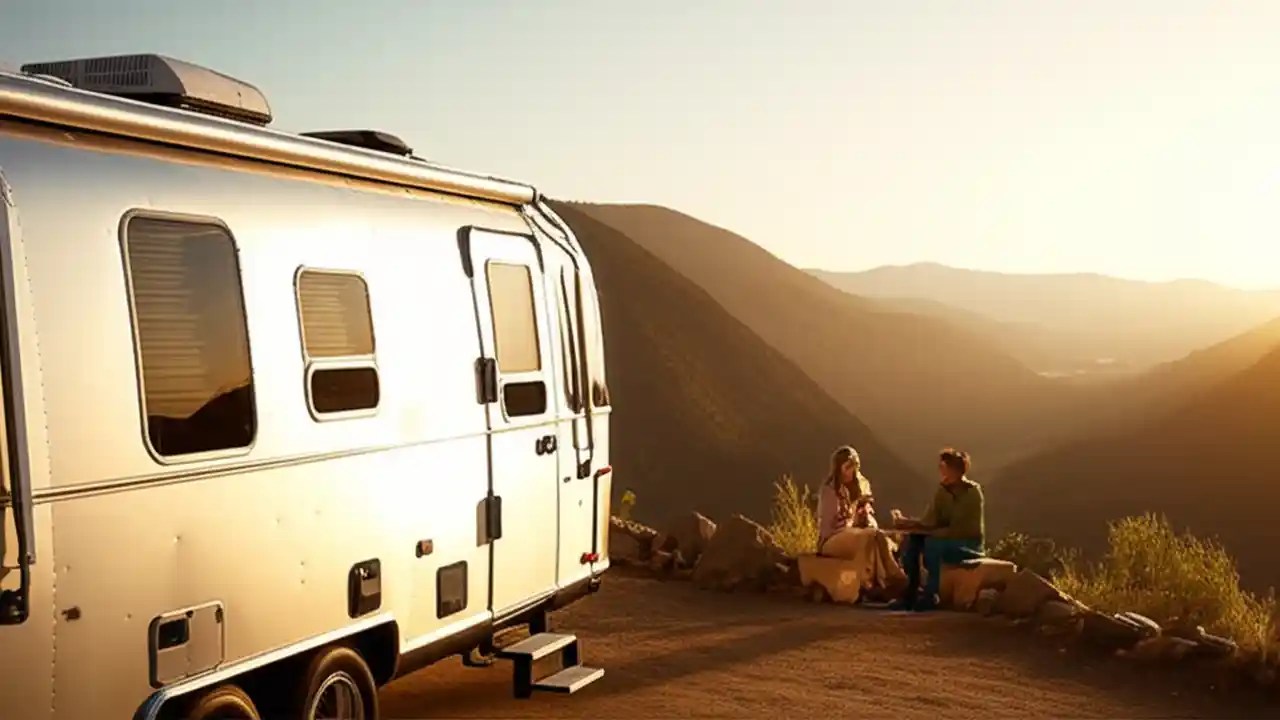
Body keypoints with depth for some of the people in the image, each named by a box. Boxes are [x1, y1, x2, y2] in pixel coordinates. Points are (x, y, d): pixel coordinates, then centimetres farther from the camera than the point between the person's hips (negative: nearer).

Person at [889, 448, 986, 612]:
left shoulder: (972, 493, -18)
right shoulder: (942, 491, 1)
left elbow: (956, 530, -25)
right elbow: (929, 522, -4)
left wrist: (915, 526, -31)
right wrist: (908, 522, -25)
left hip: (969, 545, -6)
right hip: (945, 541, 7)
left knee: (932, 542, -33)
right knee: (912, 539, -18)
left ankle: (931, 595, -23)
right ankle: (911, 592, -17)